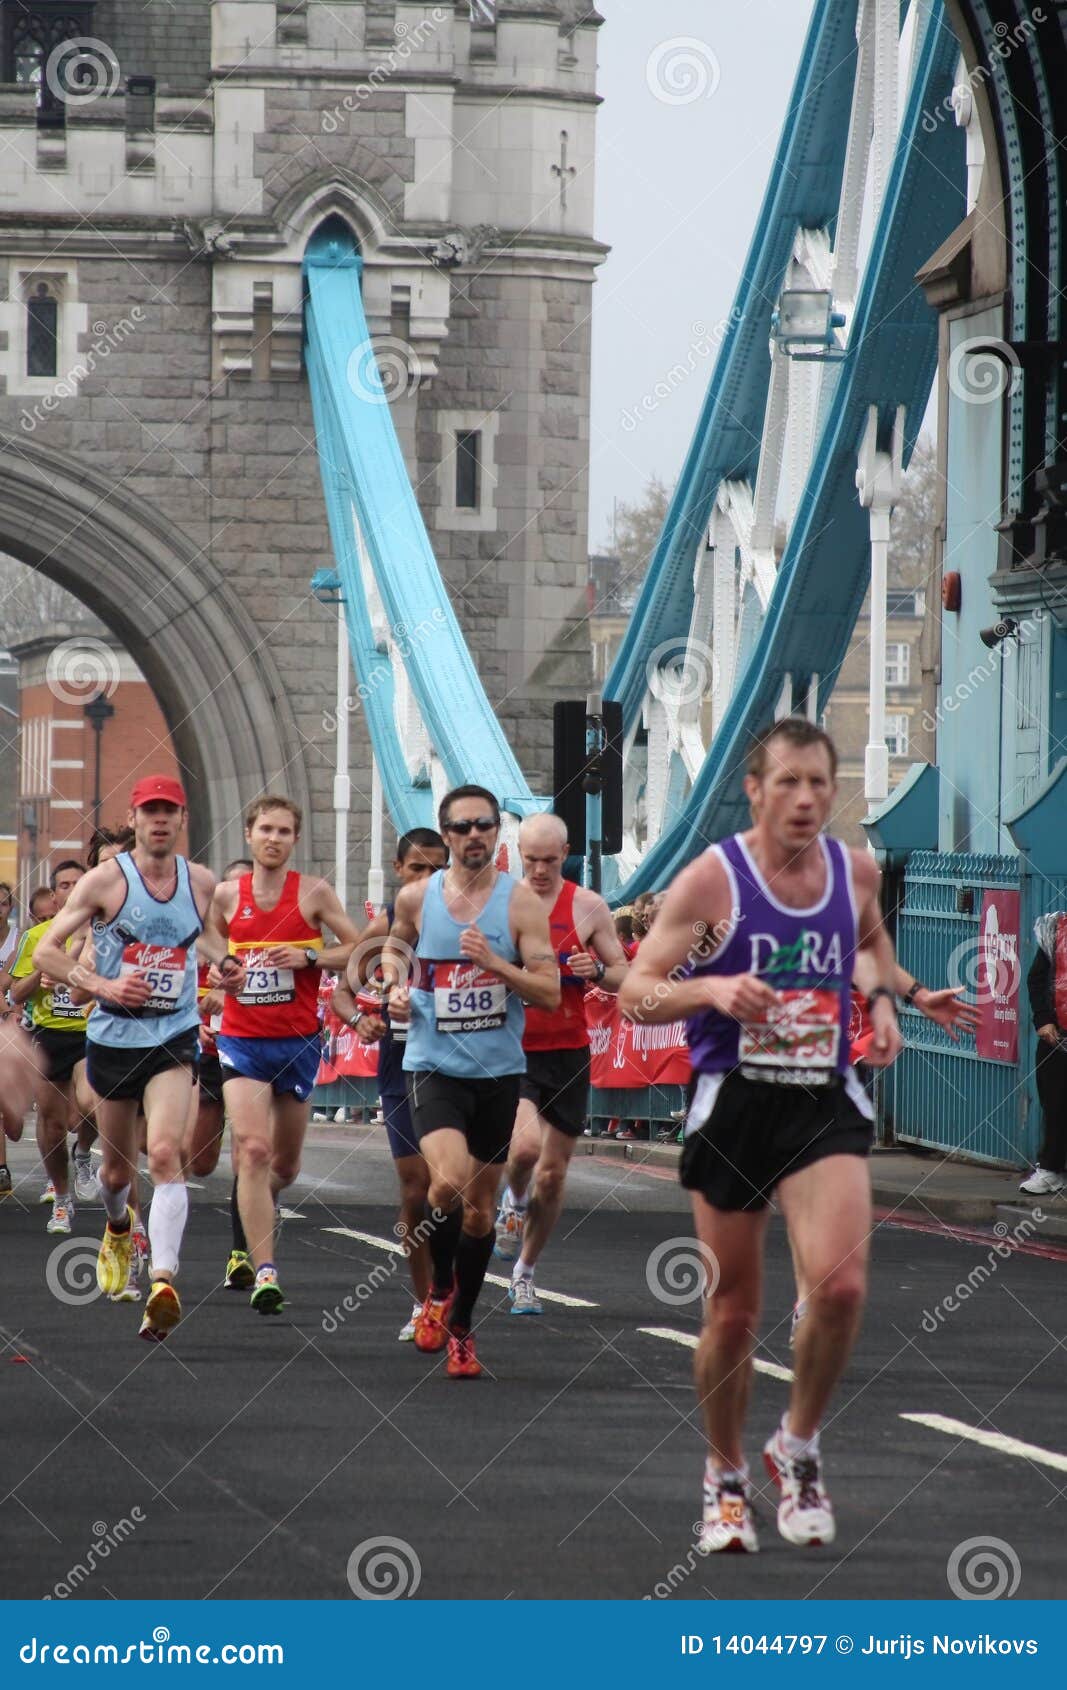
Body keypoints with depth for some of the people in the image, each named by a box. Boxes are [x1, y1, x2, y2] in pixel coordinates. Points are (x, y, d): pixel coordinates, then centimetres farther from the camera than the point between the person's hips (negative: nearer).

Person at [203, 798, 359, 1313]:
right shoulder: (227, 895, 4)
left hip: (298, 1040, 1)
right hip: (241, 1039, -1)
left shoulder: (313, 892, -1)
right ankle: (263, 1272, -21)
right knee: (253, 1149, -18)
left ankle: (245, 1245, 41)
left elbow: (358, 949, 0)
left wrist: (309, 956, -15)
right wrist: (221, 975, -1)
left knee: (285, 1163, 12)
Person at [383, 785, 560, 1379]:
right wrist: (395, 984, 5)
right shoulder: (417, 898, 1)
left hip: (499, 1070, 1)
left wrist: (492, 961, -21)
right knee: (448, 1180, -23)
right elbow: (396, 944, 24)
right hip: (435, 1064, -1)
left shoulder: (521, 901, -5)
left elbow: (550, 993, -9)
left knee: (480, 1205, 9)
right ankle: (440, 1291, 3)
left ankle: (461, 1327, 25)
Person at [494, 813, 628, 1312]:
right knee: (525, 1145, -25)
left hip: (567, 1053, 2)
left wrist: (596, 971, -15)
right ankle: (514, 1201, 10)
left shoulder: (588, 907, 1)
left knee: (553, 1173, 6)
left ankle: (525, 1273, 24)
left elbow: (625, 976, 6)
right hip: (511, 1050, -2)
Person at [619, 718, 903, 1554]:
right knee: (734, 1312, 6)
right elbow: (635, 993, -9)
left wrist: (883, 999, 9)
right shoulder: (712, 879, -9)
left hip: (826, 1105, 2)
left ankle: (798, 1448, 6)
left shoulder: (857, 871, 3)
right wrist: (713, 988, -26)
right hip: (733, 1104, -2)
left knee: (841, 1286, -18)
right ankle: (726, 1481, 27)